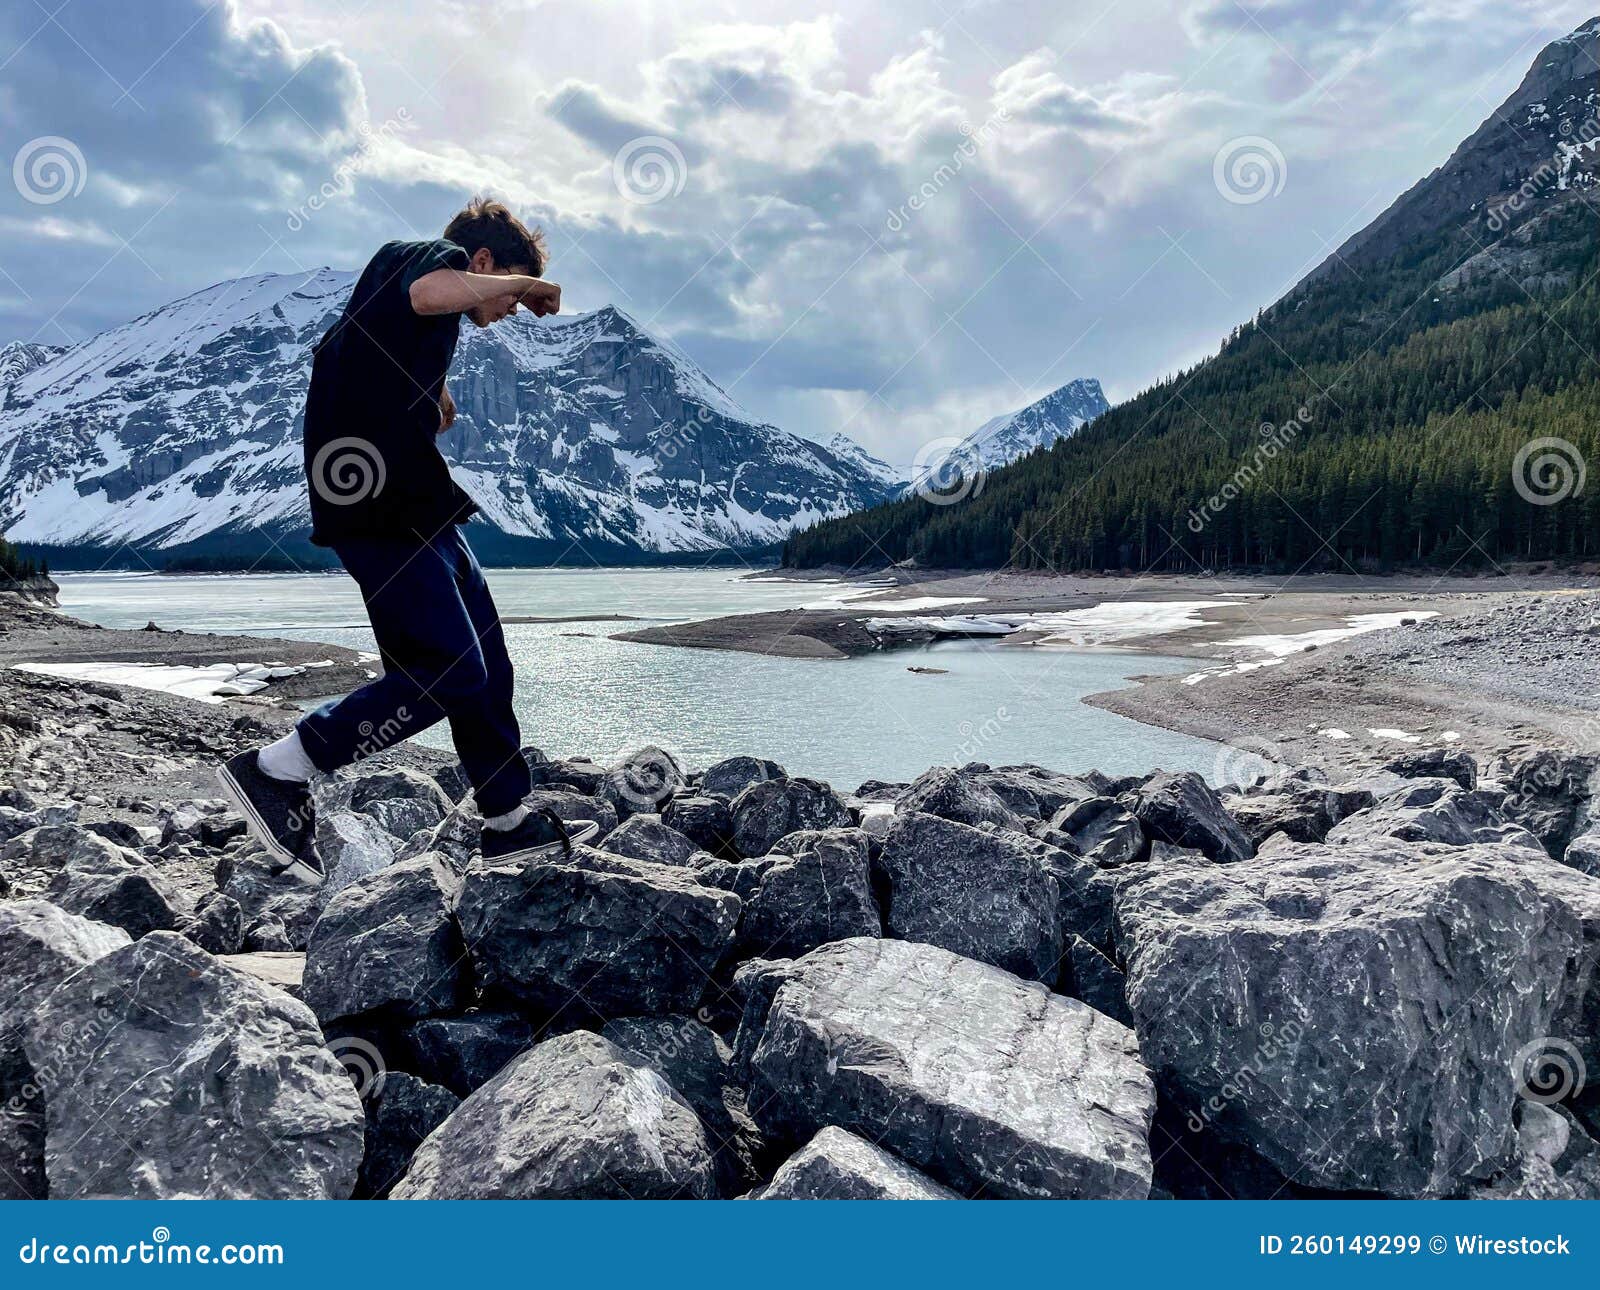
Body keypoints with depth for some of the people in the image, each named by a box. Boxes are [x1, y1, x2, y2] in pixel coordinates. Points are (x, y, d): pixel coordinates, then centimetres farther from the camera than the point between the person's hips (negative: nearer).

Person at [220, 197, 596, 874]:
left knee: (486, 666, 12)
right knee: (449, 672, -14)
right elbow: (434, 292, -29)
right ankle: (275, 772, -5)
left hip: (417, 507, 11)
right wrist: (525, 282, -12)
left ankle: (510, 822, 23)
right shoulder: (433, 254, -2)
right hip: (383, 509, -11)